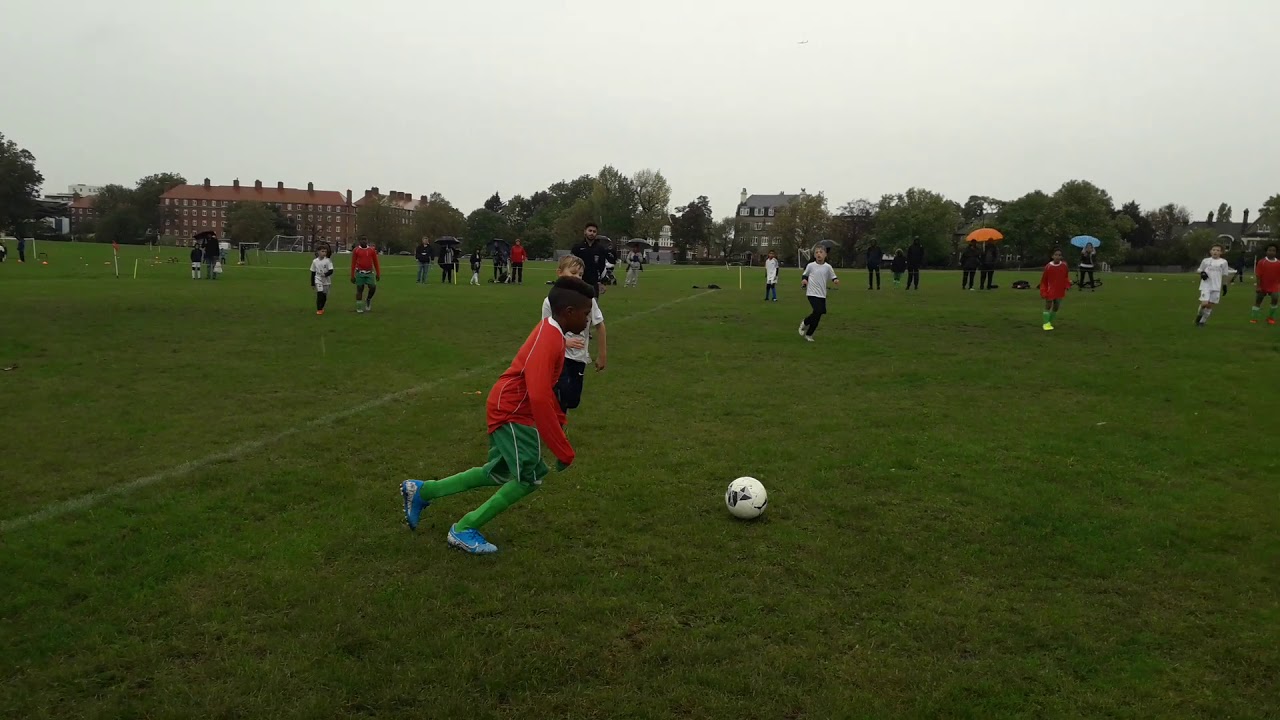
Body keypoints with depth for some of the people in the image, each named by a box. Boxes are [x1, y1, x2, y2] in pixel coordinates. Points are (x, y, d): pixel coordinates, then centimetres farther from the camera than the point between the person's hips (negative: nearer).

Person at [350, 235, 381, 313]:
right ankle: (359, 308, 10)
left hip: (370, 272, 1)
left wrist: (378, 274, 7)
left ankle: (369, 300, 16)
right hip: (360, 273, -1)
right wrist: (352, 276, 2)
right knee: (359, 290, 2)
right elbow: (353, 263, 3)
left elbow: (376, 262, 10)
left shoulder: (372, 250, 5)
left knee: (373, 287, -13)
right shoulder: (356, 250, 0)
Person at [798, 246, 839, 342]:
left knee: (818, 315, 4)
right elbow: (805, 275, 14)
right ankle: (805, 323, 5)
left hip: (822, 295, 3)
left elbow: (833, 277, 11)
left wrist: (836, 280, -11)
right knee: (818, 311, -22)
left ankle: (808, 334, 20)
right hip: (812, 293, -3)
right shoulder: (811, 266, -1)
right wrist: (804, 280, -6)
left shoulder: (828, 267, 2)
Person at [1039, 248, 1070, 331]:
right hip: (1050, 290, -4)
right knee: (1048, 306, -4)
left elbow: (1066, 276, 12)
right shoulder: (1048, 267, -13)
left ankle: (1050, 322, 23)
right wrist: (1043, 292, -8)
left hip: (1060, 291, 4)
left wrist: (1067, 285, -2)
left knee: (1056, 307, 10)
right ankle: (1046, 323, 2)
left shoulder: (1064, 265, -4)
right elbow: (1044, 280, -7)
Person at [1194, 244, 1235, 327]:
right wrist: (1202, 273, -8)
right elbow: (1199, 270, 14)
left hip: (1216, 287, 1)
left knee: (1210, 305, 3)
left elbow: (1225, 275, 11)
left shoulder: (1223, 262, 4)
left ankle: (1202, 321, 15)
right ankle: (1199, 316, 14)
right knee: (1204, 304, -14)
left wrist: (1224, 285, 11)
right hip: (1206, 286, -1)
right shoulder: (1205, 261, 3)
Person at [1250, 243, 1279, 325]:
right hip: (1262, 286, -1)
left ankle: (1271, 317, 6)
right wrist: (1257, 286, -14)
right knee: (1258, 301, 6)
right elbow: (1258, 275, -10)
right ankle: (1253, 318, 14)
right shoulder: (1261, 262, -9)